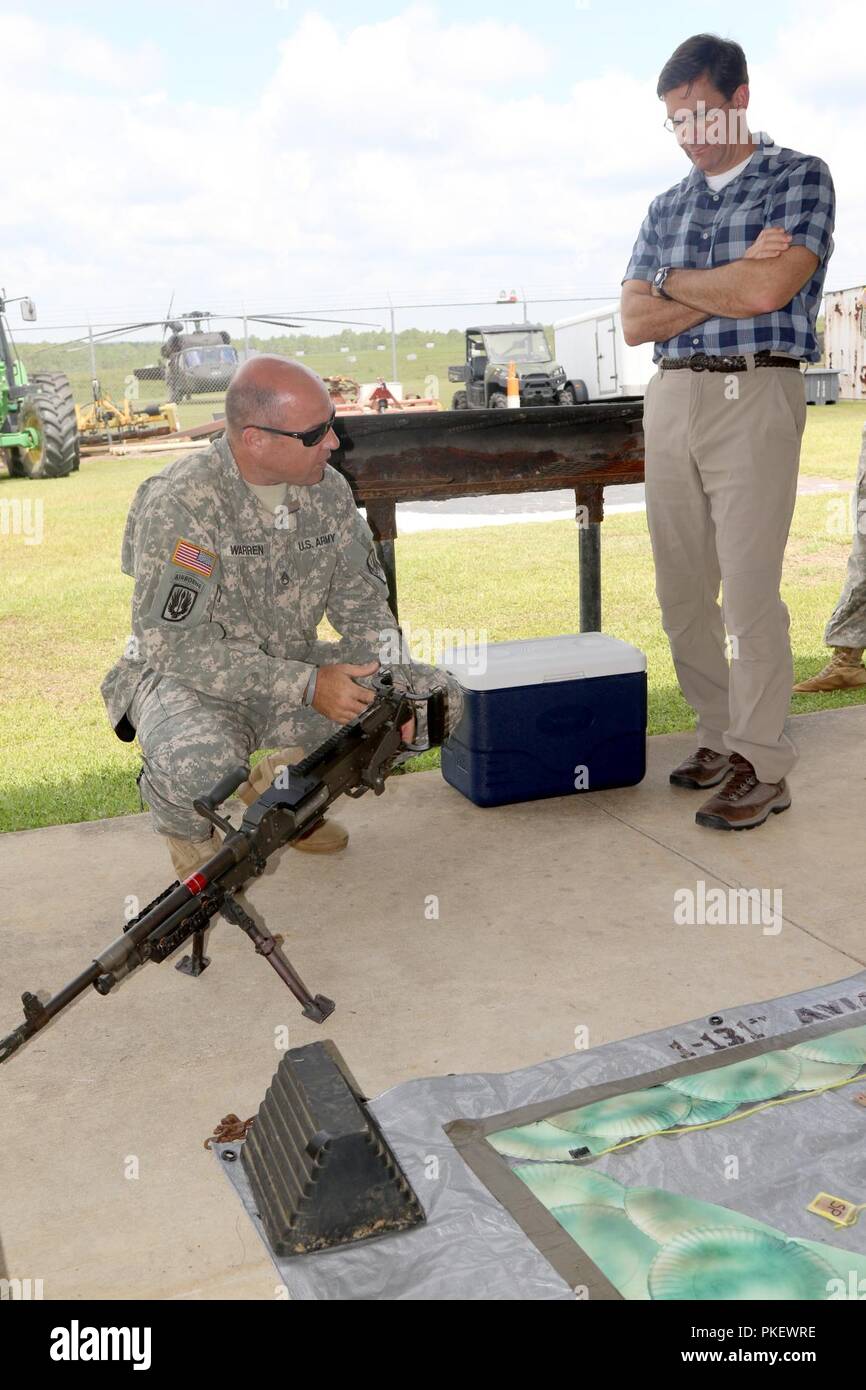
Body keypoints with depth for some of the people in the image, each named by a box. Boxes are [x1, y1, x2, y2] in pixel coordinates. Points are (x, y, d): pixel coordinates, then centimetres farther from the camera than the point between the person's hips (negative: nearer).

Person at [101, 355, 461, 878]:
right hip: (184, 679, -6)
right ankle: (189, 833, 1)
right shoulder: (181, 502, -24)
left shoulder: (328, 490, -4)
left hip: (297, 669, 6)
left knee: (438, 697, -5)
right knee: (198, 760, -40)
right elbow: (176, 646, -26)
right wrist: (308, 686, -30)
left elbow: (362, 602, 4)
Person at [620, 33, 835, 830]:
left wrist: (674, 282, 1)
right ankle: (721, 736, 19)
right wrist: (730, 284, -7)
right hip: (670, 399, 6)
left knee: (749, 592, -8)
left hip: (754, 396, -5)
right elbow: (636, 322, 5)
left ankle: (764, 767, 1)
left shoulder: (799, 179, 3)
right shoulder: (666, 209, 18)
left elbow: (768, 291, -14)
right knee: (682, 591, 5)